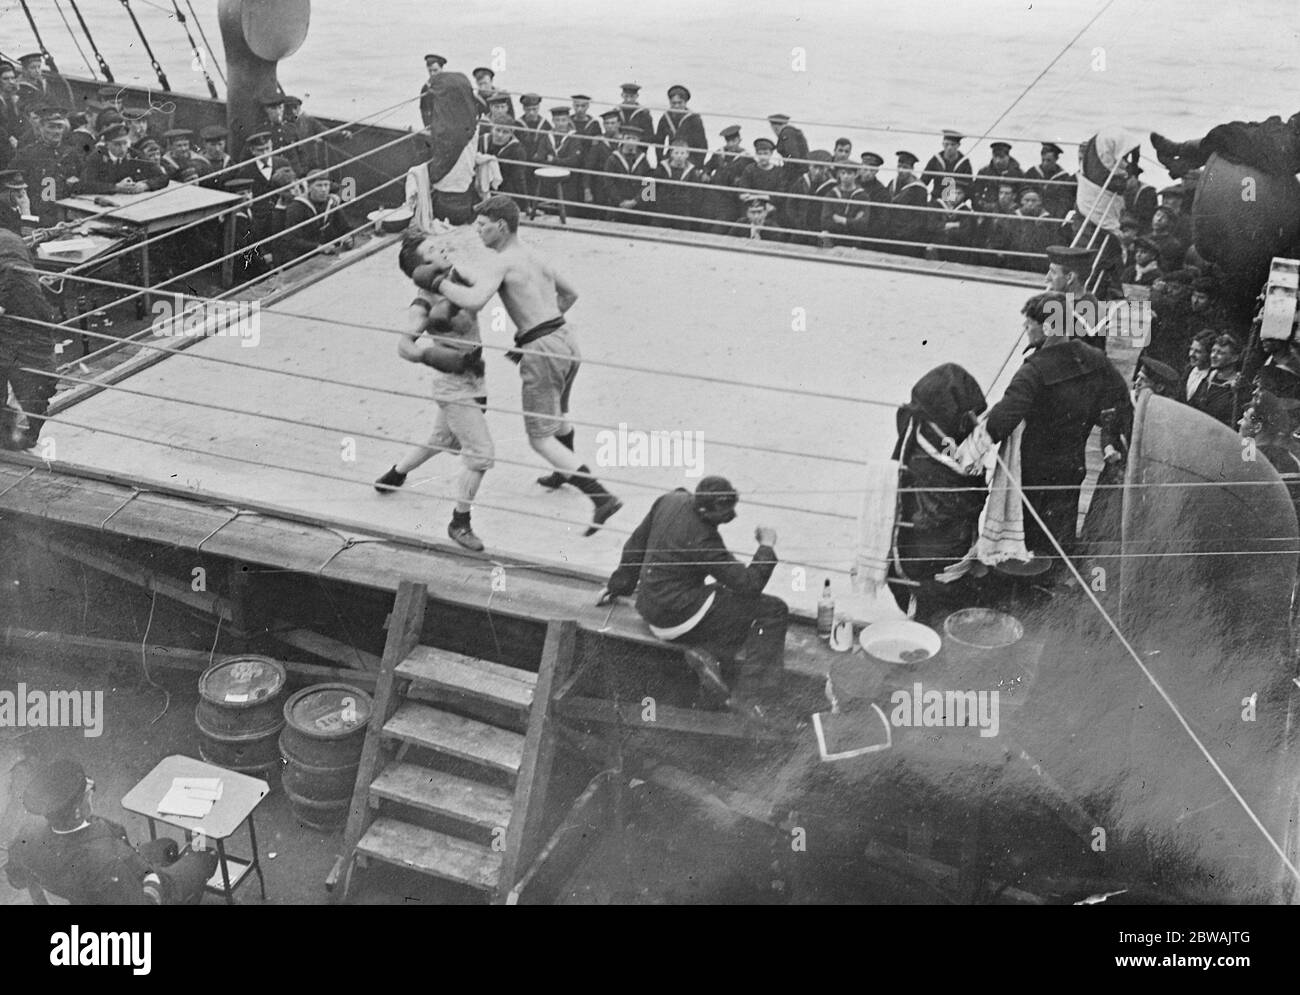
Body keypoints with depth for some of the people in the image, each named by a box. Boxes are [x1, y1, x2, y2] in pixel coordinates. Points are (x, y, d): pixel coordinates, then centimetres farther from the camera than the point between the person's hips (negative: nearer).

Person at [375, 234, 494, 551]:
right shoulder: (423, 304, -20)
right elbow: (405, 346, -29)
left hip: (471, 383, 9)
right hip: (455, 385, -9)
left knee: (442, 440, 27)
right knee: (480, 453, -10)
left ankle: (392, 477, 49)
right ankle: (460, 523, 4)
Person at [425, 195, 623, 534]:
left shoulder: (501, 262, -10)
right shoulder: (535, 257, 17)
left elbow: (474, 300, -27)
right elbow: (570, 294, 29)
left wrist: (439, 281, -13)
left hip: (542, 351, -9)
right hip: (566, 338, 9)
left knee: (541, 439, -3)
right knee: (558, 414, 33)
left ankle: (602, 497, -12)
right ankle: (567, 471, 57)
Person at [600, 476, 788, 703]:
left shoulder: (672, 499, 0)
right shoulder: (702, 539, -22)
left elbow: (636, 543, 13)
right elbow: (749, 584, -19)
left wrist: (619, 585, 26)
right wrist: (767, 546, -4)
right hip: (677, 617, -9)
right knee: (773, 610, -7)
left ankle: (707, 652, 0)